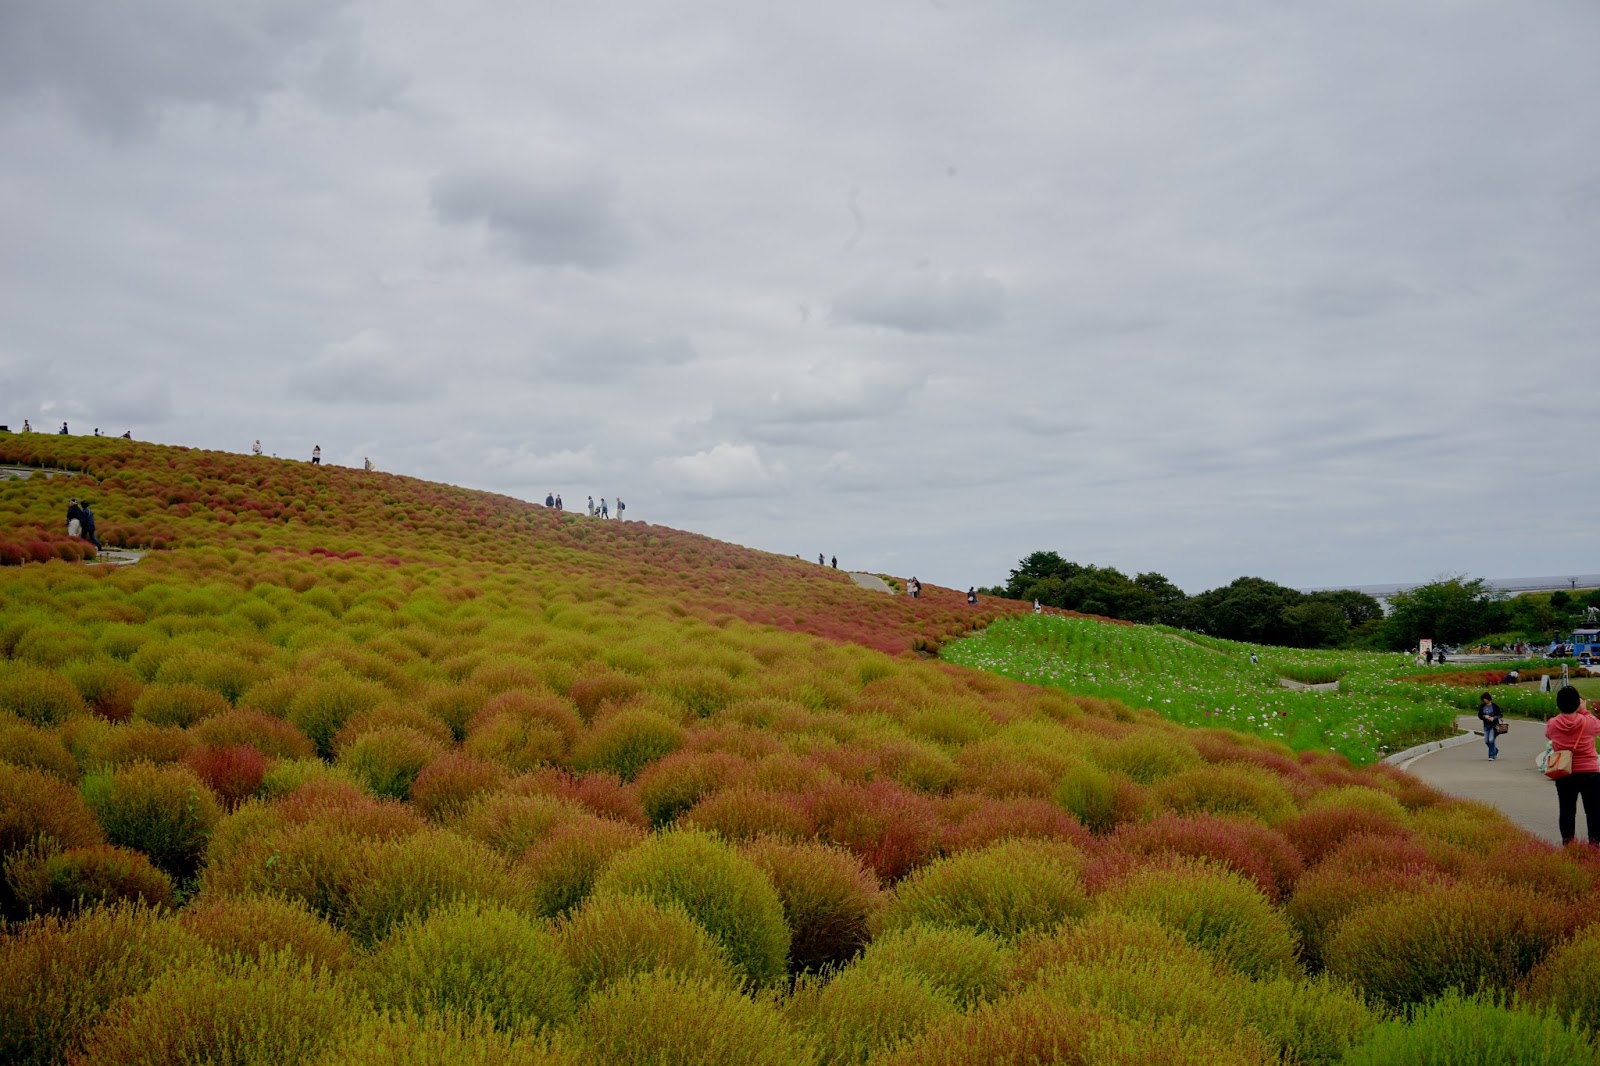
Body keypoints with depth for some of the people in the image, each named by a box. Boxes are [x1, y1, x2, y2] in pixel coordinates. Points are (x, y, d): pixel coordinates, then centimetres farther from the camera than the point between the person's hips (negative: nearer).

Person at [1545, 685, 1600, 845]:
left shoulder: (1552, 725, -8)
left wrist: (1562, 712, 15)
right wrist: (1584, 711, 17)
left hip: (1564, 775, 2)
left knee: (1566, 810, 9)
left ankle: (1567, 843, 12)